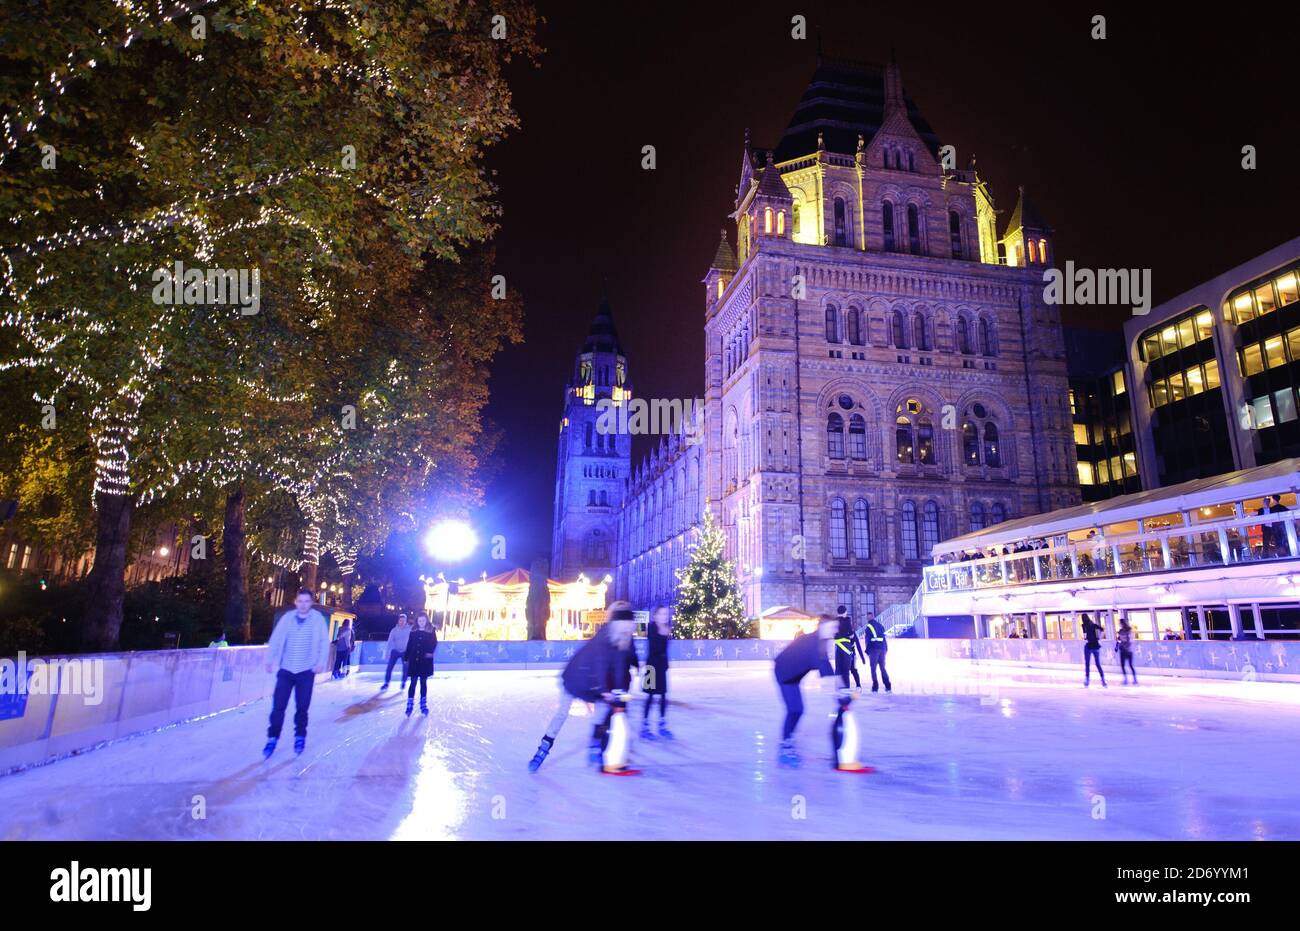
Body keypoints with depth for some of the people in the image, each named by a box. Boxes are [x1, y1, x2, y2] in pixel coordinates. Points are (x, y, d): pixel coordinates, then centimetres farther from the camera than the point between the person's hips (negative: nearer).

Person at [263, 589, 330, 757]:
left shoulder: (318, 619, -4)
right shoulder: (287, 618, 0)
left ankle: (300, 737, 23)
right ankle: (272, 738, 15)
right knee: (278, 706, 0)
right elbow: (275, 639, 2)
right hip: (285, 670, 1)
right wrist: (269, 660, -4)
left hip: (307, 671, -1)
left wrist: (321, 662, -9)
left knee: (302, 707, 6)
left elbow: (324, 642, -2)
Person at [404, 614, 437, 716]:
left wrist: (431, 652, -20)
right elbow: (409, 646, 6)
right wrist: (406, 659, 6)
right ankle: (410, 704, 5)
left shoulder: (431, 632, 0)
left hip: (425, 661, 0)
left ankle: (423, 704, 18)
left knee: (423, 682, 9)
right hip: (414, 661, 0)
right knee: (413, 682, 0)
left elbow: (434, 643, -2)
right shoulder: (413, 632, 3)